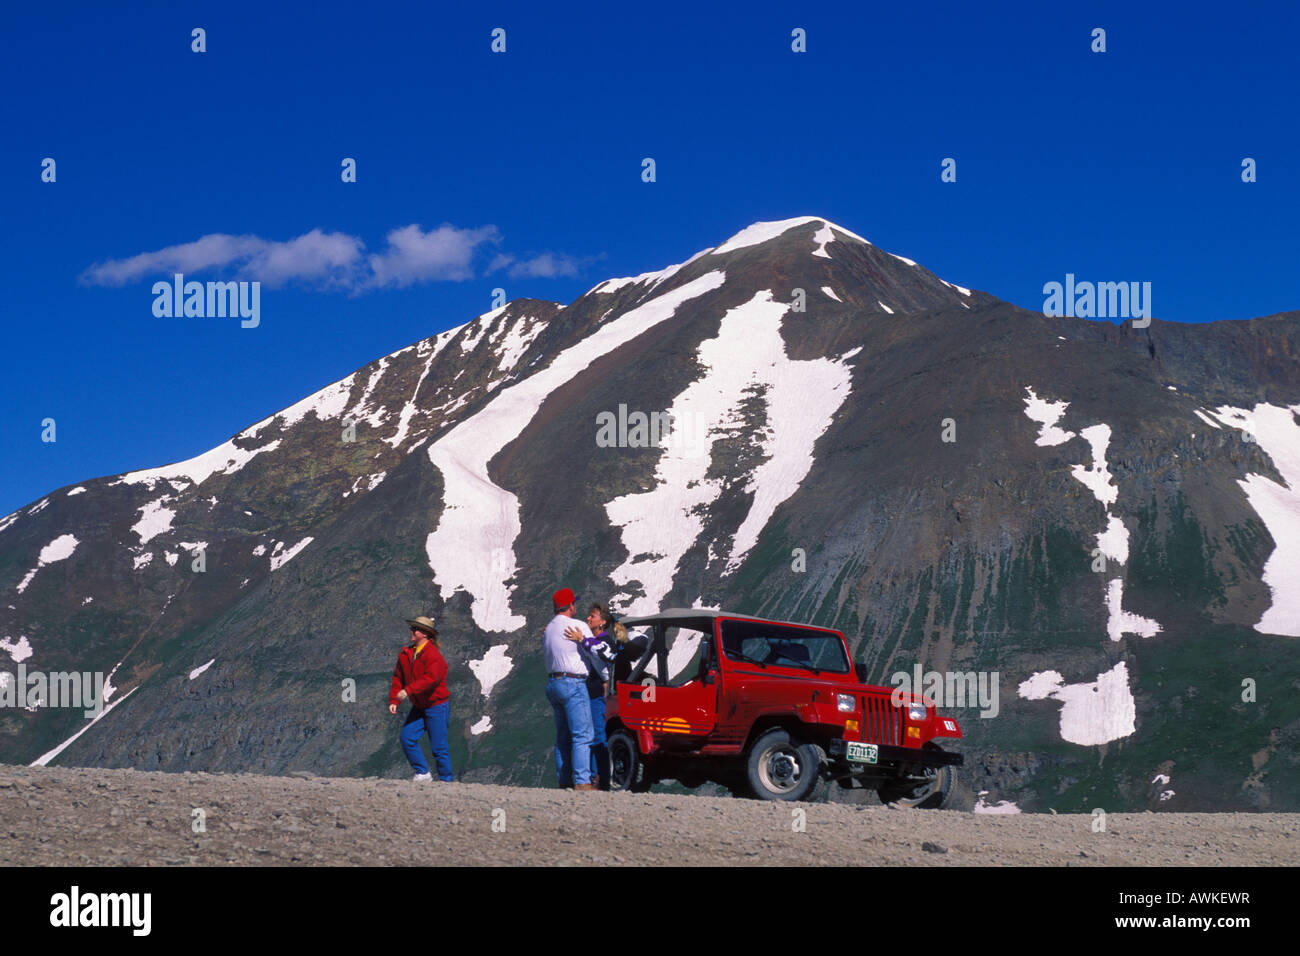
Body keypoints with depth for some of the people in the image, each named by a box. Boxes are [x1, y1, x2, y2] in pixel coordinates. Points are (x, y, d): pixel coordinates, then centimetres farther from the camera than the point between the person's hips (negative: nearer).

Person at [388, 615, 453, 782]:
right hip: (418, 707, 7)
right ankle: (423, 773, 7)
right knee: (407, 738, -5)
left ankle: (446, 779, 8)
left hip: (437, 706, -7)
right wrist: (393, 701, -2)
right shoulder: (405, 654, 6)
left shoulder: (433, 655, -17)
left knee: (438, 746, -4)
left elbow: (431, 679, -31)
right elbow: (398, 678, 9)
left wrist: (408, 690, -36)